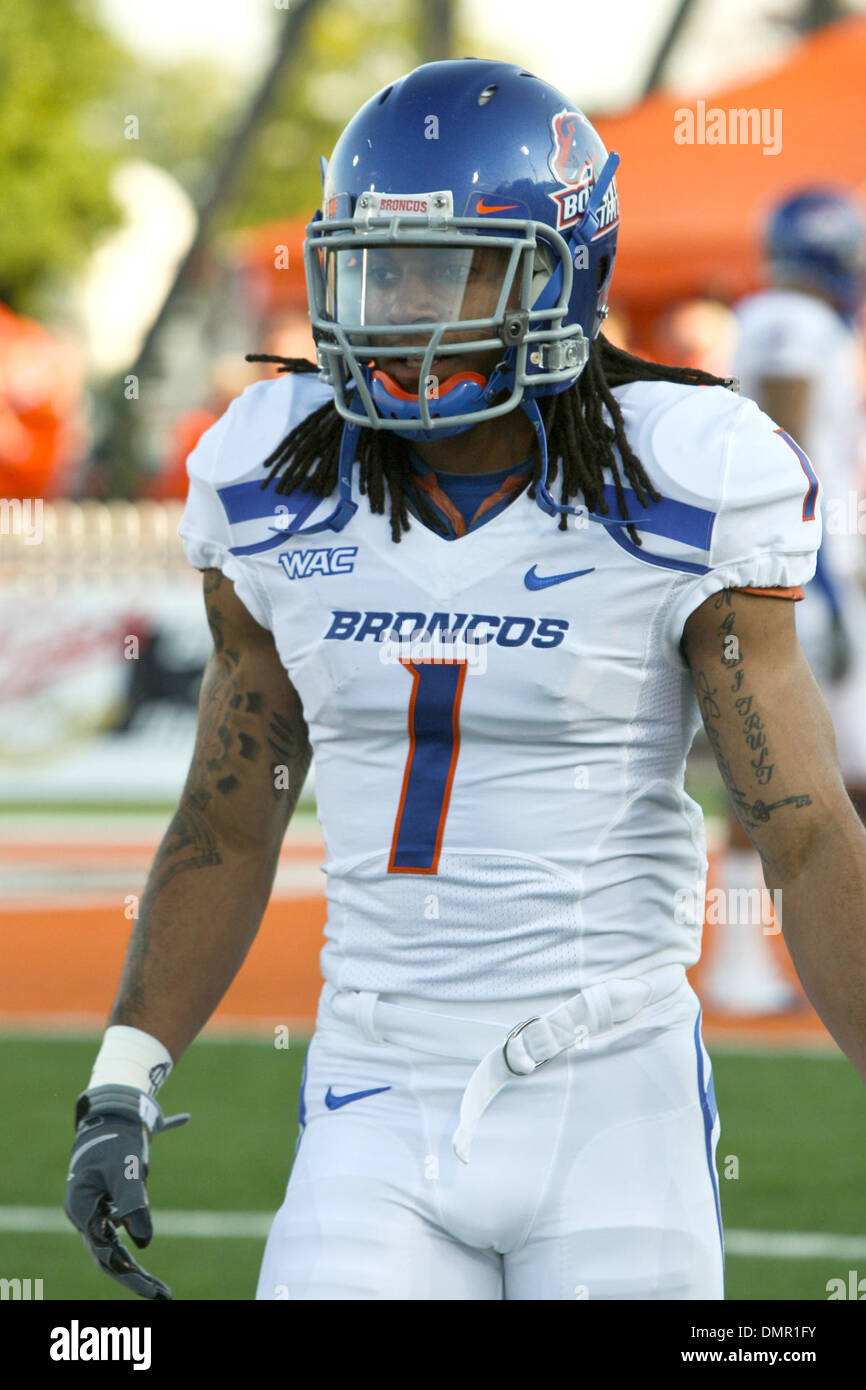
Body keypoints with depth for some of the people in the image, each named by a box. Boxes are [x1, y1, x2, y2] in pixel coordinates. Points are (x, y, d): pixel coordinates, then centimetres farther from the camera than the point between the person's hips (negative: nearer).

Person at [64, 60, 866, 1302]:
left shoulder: (680, 503, -9)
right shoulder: (284, 503, 1)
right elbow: (228, 825, 12)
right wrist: (121, 1092, 5)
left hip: (611, 1108, -3)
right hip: (383, 1108, 3)